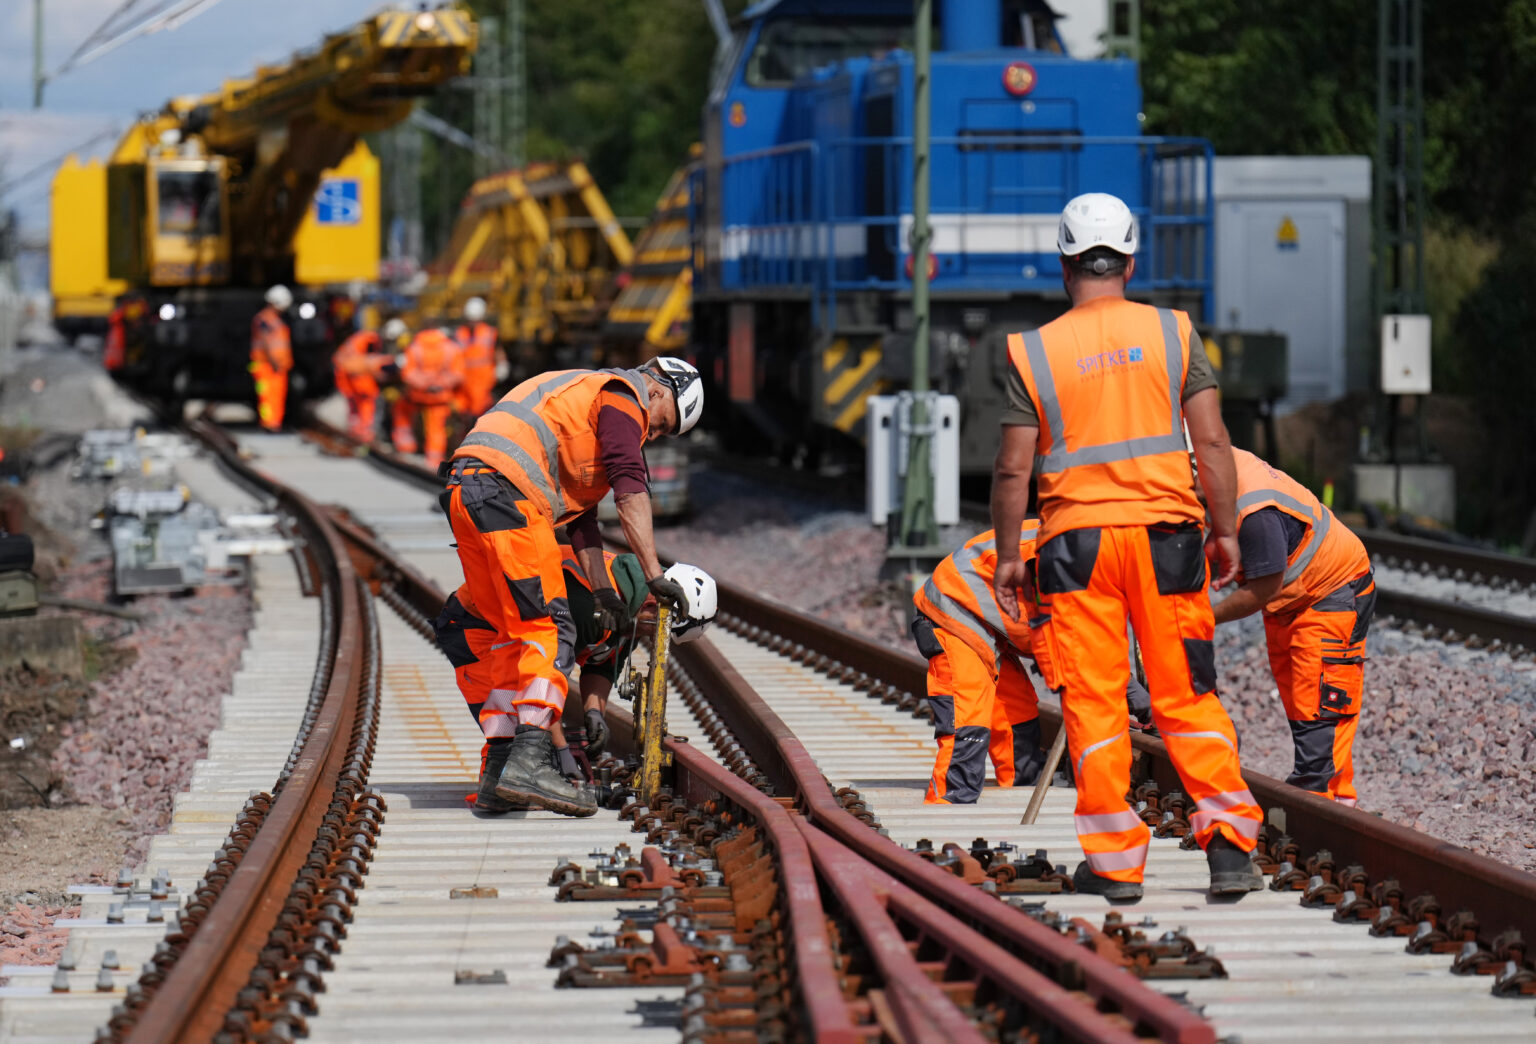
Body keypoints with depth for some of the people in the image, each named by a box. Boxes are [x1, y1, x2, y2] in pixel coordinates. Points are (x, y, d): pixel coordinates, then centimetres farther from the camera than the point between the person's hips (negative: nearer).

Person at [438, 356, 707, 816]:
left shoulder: (588, 394, 34)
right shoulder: (623, 394, 4)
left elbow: (580, 515, 30)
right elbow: (630, 490, -9)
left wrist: (603, 590, 23)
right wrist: (654, 574, -12)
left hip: (464, 496, 10)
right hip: (503, 490, -10)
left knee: (512, 631, 15)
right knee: (550, 628, -10)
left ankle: (498, 769, 13)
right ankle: (530, 762, -21)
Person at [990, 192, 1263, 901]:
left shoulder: (1033, 351, 0)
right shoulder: (1173, 333, 2)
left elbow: (1013, 469, -1)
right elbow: (1212, 444, 0)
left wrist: (1007, 556, 8)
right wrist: (1225, 532, 7)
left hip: (1076, 538, -1)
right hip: (1164, 527, 1)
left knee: (1093, 702, 4)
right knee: (1187, 699, 8)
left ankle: (1115, 861, 5)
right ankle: (1228, 839, 0)